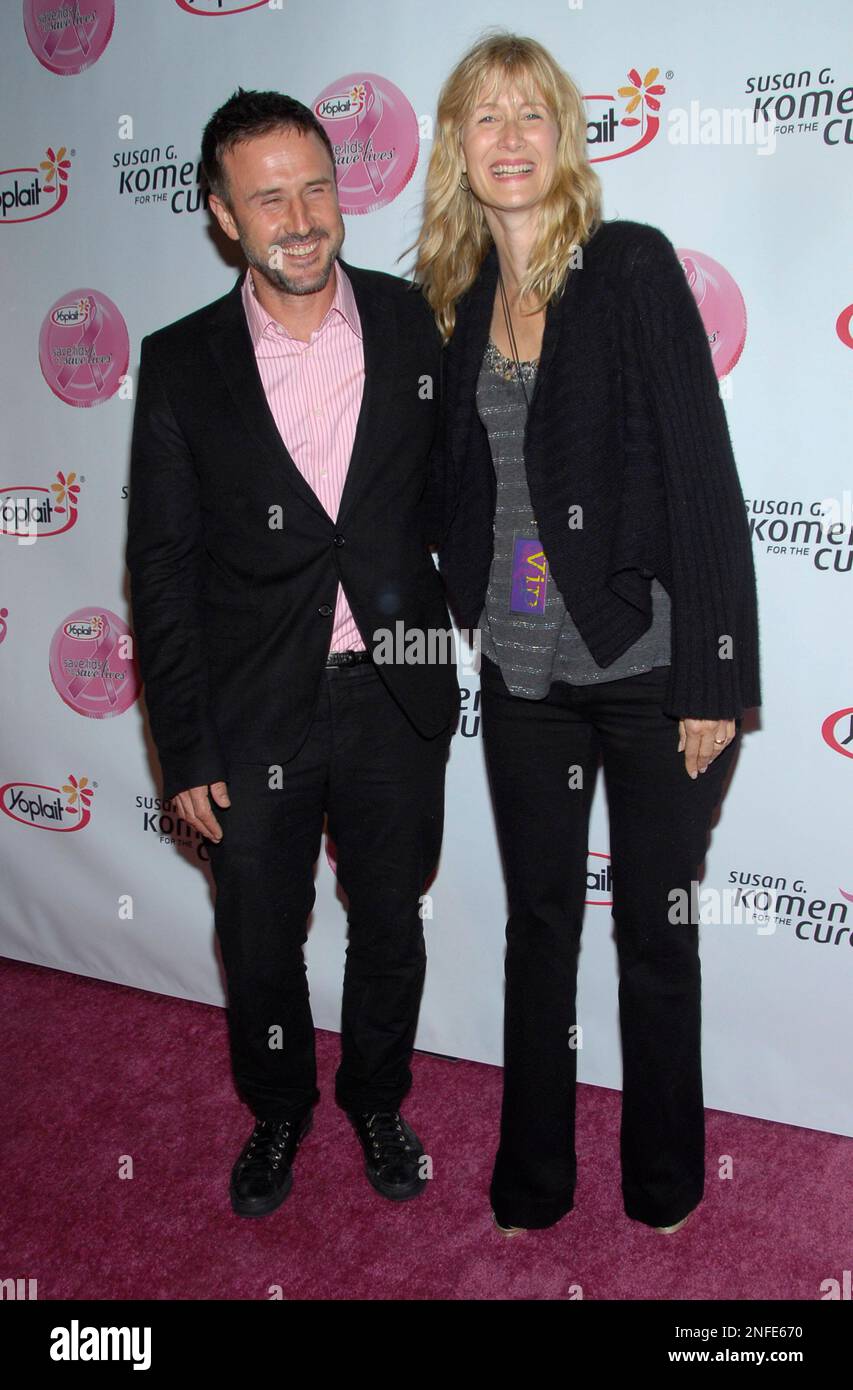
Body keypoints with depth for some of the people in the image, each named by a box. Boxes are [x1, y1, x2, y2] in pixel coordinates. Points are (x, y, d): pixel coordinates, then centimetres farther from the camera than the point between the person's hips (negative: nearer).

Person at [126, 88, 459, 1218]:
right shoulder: (182, 362, -5)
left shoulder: (415, 323, -3)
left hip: (394, 701, 1)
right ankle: (278, 1111, 43)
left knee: (390, 927, 18)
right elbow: (162, 566, -4)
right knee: (260, 943, 15)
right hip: (254, 714, 0)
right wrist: (184, 750, -6)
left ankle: (376, 1098, 44)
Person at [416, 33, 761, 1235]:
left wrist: (716, 673, -15)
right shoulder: (459, 298, 9)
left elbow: (701, 469, -11)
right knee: (539, 923, 14)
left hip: (646, 662, -4)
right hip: (522, 671, 4)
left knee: (656, 929, 10)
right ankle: (531, 1178, 32)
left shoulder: (633, 264, -6)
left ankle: (664, 1179, 32)